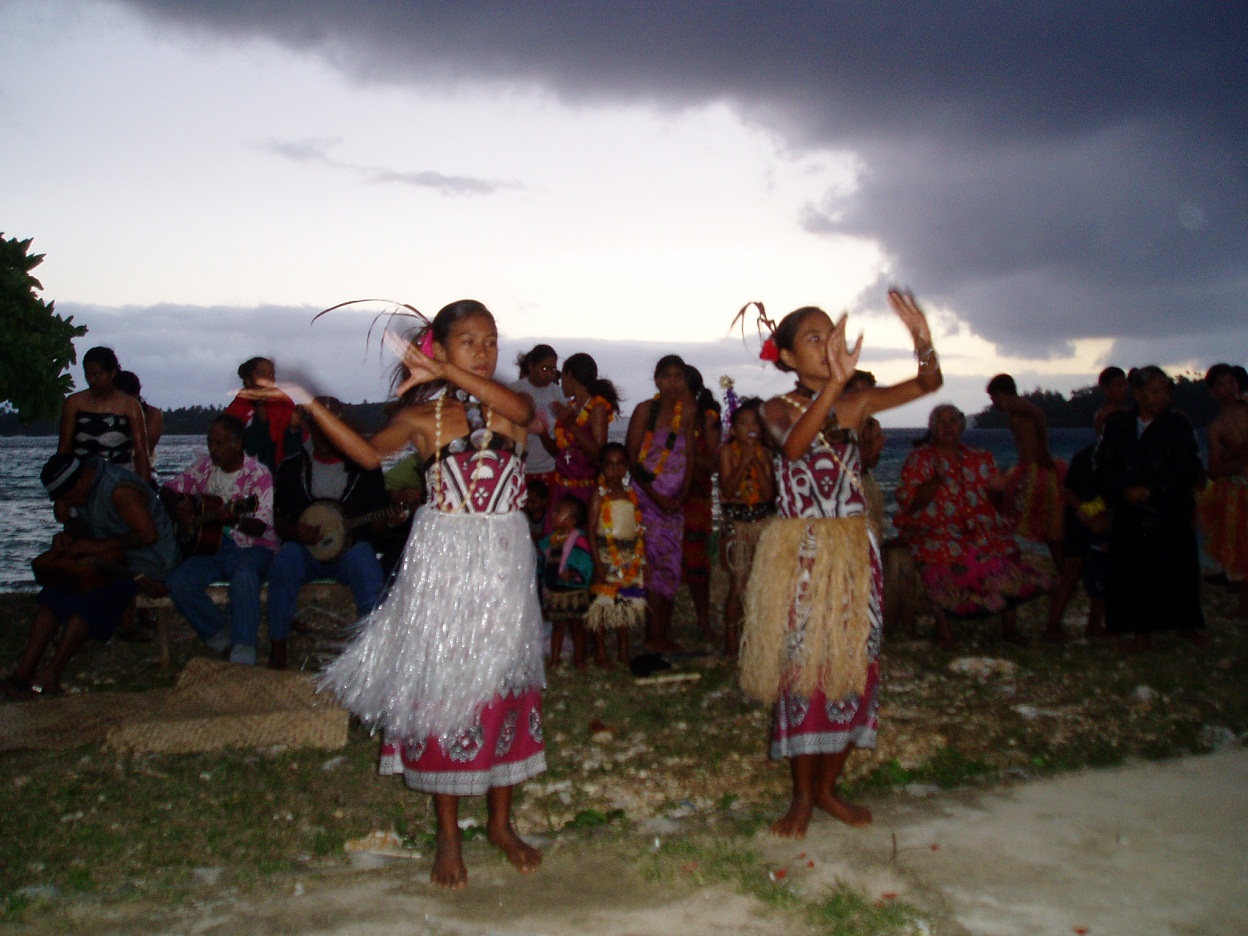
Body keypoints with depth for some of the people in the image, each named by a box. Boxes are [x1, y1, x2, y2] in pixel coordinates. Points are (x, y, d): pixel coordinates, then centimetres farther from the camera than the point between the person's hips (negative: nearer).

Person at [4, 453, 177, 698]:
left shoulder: (120, 489, -23)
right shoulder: (85, 484, 5)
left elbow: (148, 534, -28)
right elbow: (82, 521, 20)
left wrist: (95, 546, -23)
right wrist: (68, 535, -4)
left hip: (146, 564, -9)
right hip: (114, 559, 9)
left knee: (85, 600, -26)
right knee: (52, 595, -5)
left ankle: (49, 677, -18)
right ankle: (25, 669, -5)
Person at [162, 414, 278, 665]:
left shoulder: (259, 475, -10)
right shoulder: (205, 467, 8)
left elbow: (260, 527, -16)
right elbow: (168, 490, 16)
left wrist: (236, 521, -37)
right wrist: (178, 507, -6)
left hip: (250, 548, -5)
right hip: (209, 546, 6)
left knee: (244, 577, -39)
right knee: (179, 582, -22)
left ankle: (243, 649, -36)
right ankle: (219, 638, -3)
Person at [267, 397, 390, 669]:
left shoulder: (364, 465, 5)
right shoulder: (292, 466, 7)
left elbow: (377, 523, 6)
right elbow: (279, 520, 10)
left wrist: (391, 517, -17)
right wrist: (296, 532, -12)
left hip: (351, 546, -1)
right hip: (303, 546, 1)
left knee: (370, 575, -33)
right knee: (283, 567, -31)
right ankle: (277, 648, -20)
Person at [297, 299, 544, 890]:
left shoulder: (511, 409, 0)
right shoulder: (423, 416, 0)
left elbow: (519, 408, -23)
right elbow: (370, 453, -9)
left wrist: (448, 373, -34)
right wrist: (312, 406, -17)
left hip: (504, 562, 2)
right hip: (442, 563, -1)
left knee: (504, 683, 9)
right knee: (441, 685, 3)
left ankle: (500, 821, 26)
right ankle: (447, 834, 18)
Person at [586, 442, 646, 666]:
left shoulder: (631, 494, 10)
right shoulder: (600, 495, -4)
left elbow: (639, 529, 12)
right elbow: (591, 530, -9)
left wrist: (643, 560, 9)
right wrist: (598, 562, -15)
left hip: (631, 557, 5)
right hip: (607, 555, -4)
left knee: (627, 602, 8)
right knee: (603, 602, -2)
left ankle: (623, 651, 20)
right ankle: (600, 652, 9)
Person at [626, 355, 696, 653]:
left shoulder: (687, 411, 8)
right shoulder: (645, 410, -3)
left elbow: (689, 455, 5)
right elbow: (631, 458, -5)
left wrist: (683, 495, -7)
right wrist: (655, 496, -11)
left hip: (674, 500, 4)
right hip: (648, 496, -4)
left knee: (671, 564, 6)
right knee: (654, 563, -7)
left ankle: (664, 634, 14)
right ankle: (653, 636, -1)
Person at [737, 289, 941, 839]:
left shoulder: (854, 405, 5)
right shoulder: (779, 409, -6)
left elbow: (927, 384, -1)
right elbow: (793, 445, -29)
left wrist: (922, 341, -21)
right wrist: (835, 381, -40)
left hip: (853, 552, 4)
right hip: (799, 554, -4)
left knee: (852, 666, 8)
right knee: (802, 669, 1)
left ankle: (827, 786, 25)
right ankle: (801, 795, 17)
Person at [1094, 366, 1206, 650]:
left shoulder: (1178, 424, 1)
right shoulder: (1117, 425, 7)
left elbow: (1188, 469, -6)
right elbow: (1102, 465, 4)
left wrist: (1150, 489, -14)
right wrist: (1124, 491, -12)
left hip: (1172, 512, -1)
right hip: (1130, 513, 2)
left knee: (1179, 568, 2)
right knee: (1132, 571, -1)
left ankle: (1187, 624, 22)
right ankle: (1141, 633, 9)